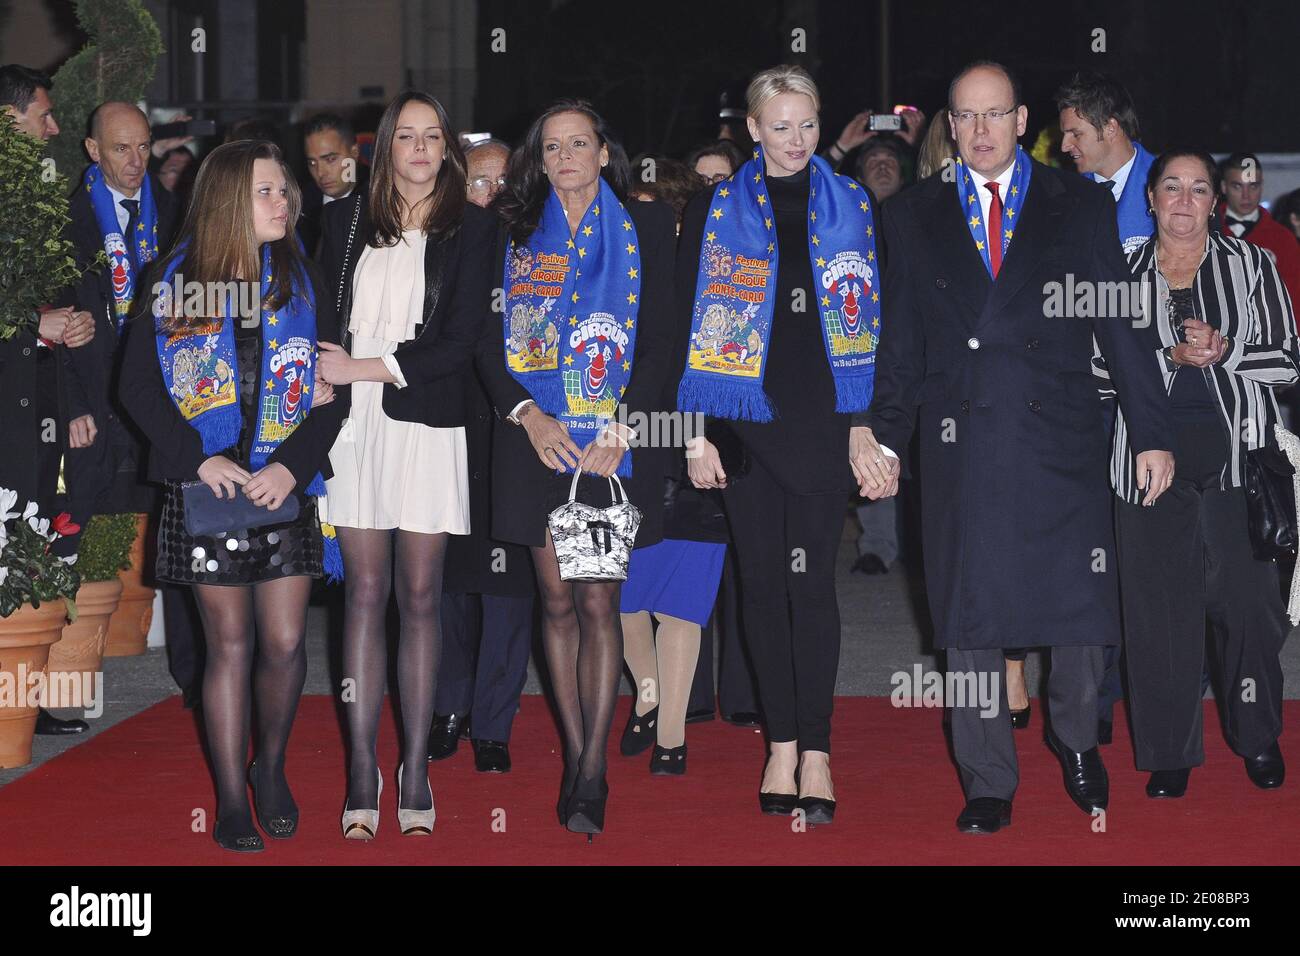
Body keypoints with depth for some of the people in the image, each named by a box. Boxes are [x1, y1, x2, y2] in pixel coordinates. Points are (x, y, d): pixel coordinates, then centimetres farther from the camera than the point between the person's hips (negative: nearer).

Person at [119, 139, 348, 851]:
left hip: (286, 490, 1)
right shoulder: (175, 282, 1)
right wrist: (200, 459, -12)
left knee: (285, 643, -1)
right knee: (229, 643, 3)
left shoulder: (302, 282, 5)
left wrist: (293, 464, -14)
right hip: (207, 491, -1)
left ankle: (271, 768, 24)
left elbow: (335, 389, 1)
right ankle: (231, 798, 13)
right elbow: (138, 385, -2)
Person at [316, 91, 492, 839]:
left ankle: (416, 771, 5)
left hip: (427, 425, -2)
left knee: (420, 596, 0)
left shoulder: (471, 228, 4)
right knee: (365, 593, 1)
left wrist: (363, 368, -7)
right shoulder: (346, 220, 12)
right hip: (356, 425, 2)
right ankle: (363, 773, 3)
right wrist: (325, 378, -4)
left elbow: (458, 343, -3)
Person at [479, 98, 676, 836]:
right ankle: (576, 760, 11)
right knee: (558, 600, 4)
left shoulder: (645, 227, 6)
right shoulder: (517, 234, 11)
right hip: (538, 440, 2)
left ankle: (593, 772, -5)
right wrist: (527, 414, -8)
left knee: (598, 603, -6)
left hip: (613, 444, -2)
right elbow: (489, 340, 7)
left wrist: (621, 429, -10)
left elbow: (660, 339, 0)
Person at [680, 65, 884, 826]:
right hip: (746, 418, 1)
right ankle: (782, 745, 10)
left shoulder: (850, 205, 8)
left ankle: (816, 749, -6)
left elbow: (873, 316, 8)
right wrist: (696, 434, -2)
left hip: (825, 418, -1)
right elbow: (693, 323, 4)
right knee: (765, 582, 4)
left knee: (812, 579, -7)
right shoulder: (717, 210, 5)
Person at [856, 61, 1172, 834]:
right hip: (961, 445, 1)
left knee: (1083, 609, 1)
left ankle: (1077, 741, 27)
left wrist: (1152, 434, 2)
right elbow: (900, 340, 10)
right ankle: (989, 785, 15)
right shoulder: (913, 218, 10)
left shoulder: (1081, 205, 7)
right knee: (970, 623, 4)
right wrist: (885, 434, 0)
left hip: (1062, 444, -1)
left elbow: (1124, 323, 5)